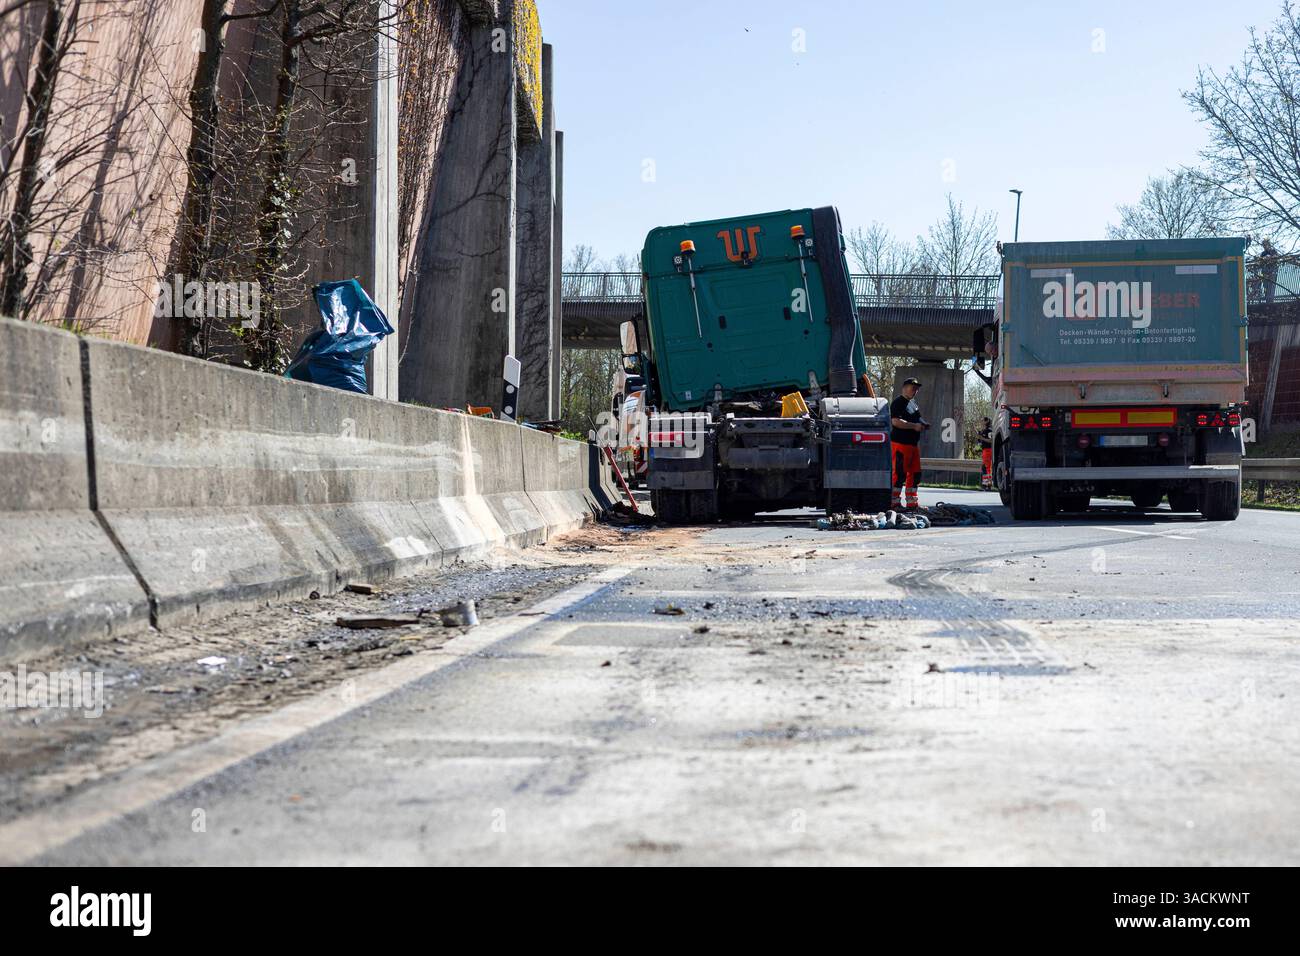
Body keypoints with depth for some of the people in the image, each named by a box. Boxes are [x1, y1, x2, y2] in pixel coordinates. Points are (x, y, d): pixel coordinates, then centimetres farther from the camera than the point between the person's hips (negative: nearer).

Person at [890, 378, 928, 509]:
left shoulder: (913, 403, 20)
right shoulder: (898, 402, -10)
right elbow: (896, 421, -22)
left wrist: (923, 425, 11)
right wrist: (914, 426, -23)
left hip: (913, 443, 10)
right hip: (900, 443, -10)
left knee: (915, 473, 11)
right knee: (900, 473, -9)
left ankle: (912, 502, 17)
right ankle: (894, 502, -4)